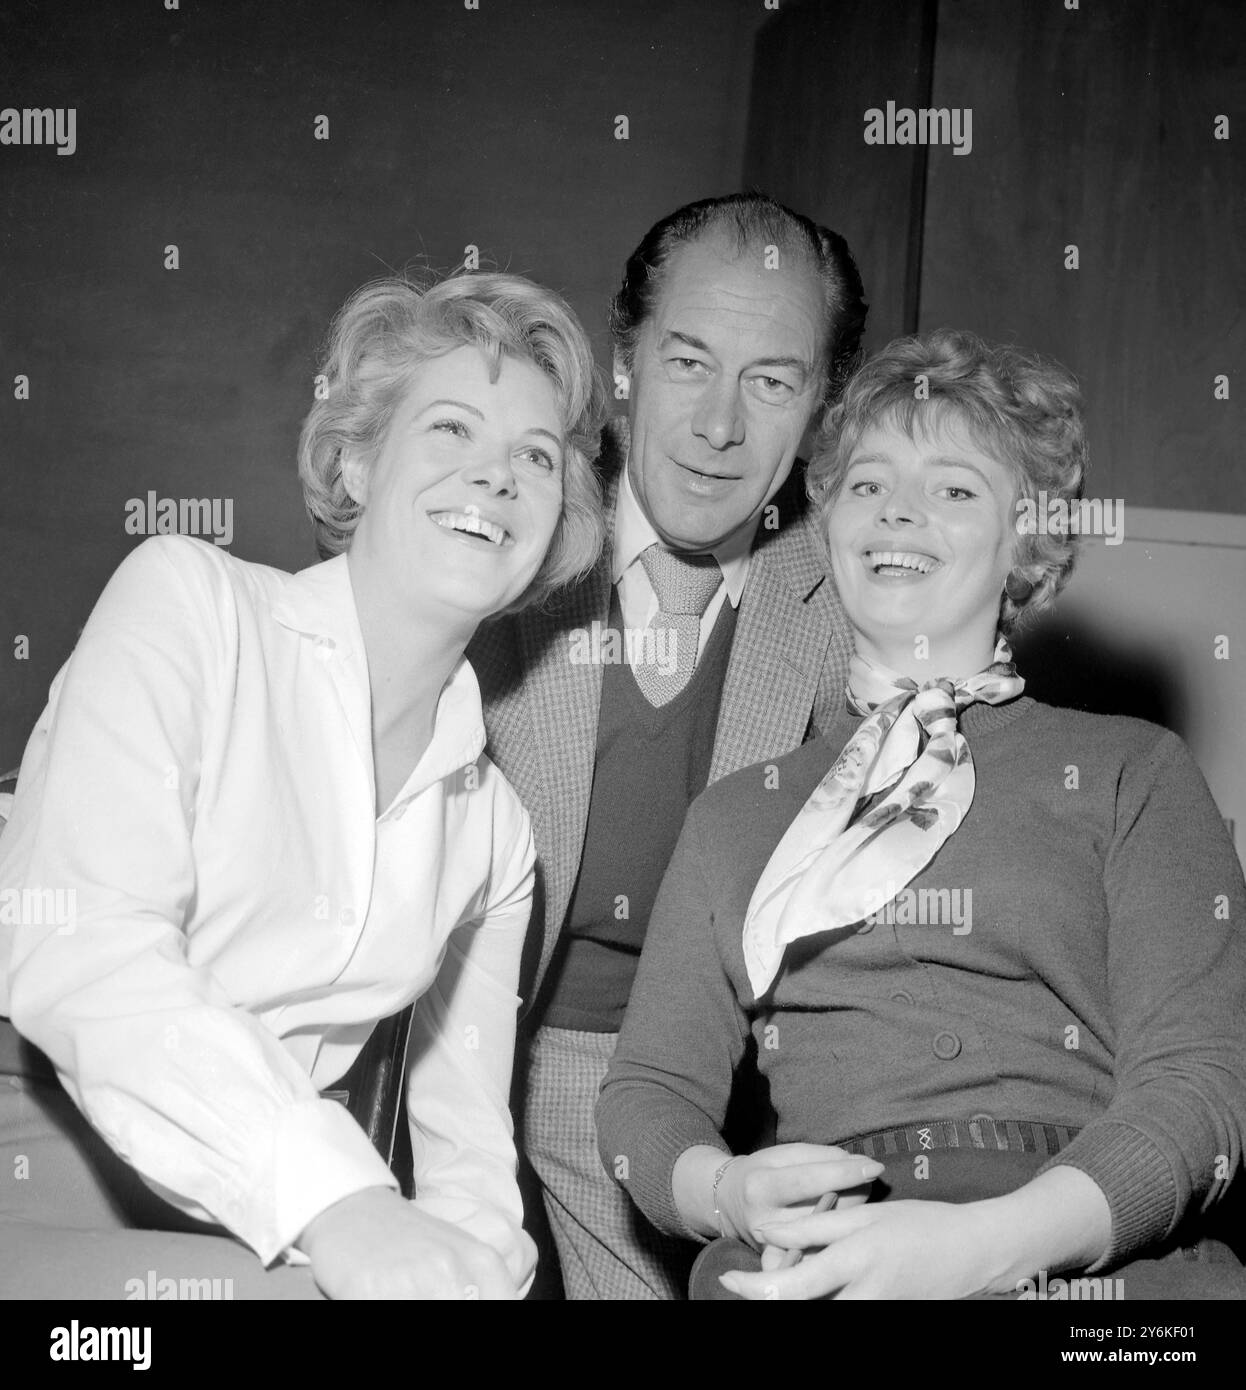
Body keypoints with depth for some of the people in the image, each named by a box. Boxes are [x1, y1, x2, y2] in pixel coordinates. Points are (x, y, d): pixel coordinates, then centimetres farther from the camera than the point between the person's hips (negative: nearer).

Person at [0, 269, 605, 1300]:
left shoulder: (495, 829, 10)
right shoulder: (188, 598, -4)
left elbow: (464, 1133, 13)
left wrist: (475, 1241, -11)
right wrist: (333, 1195, -28)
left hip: (249, 1212, 6)